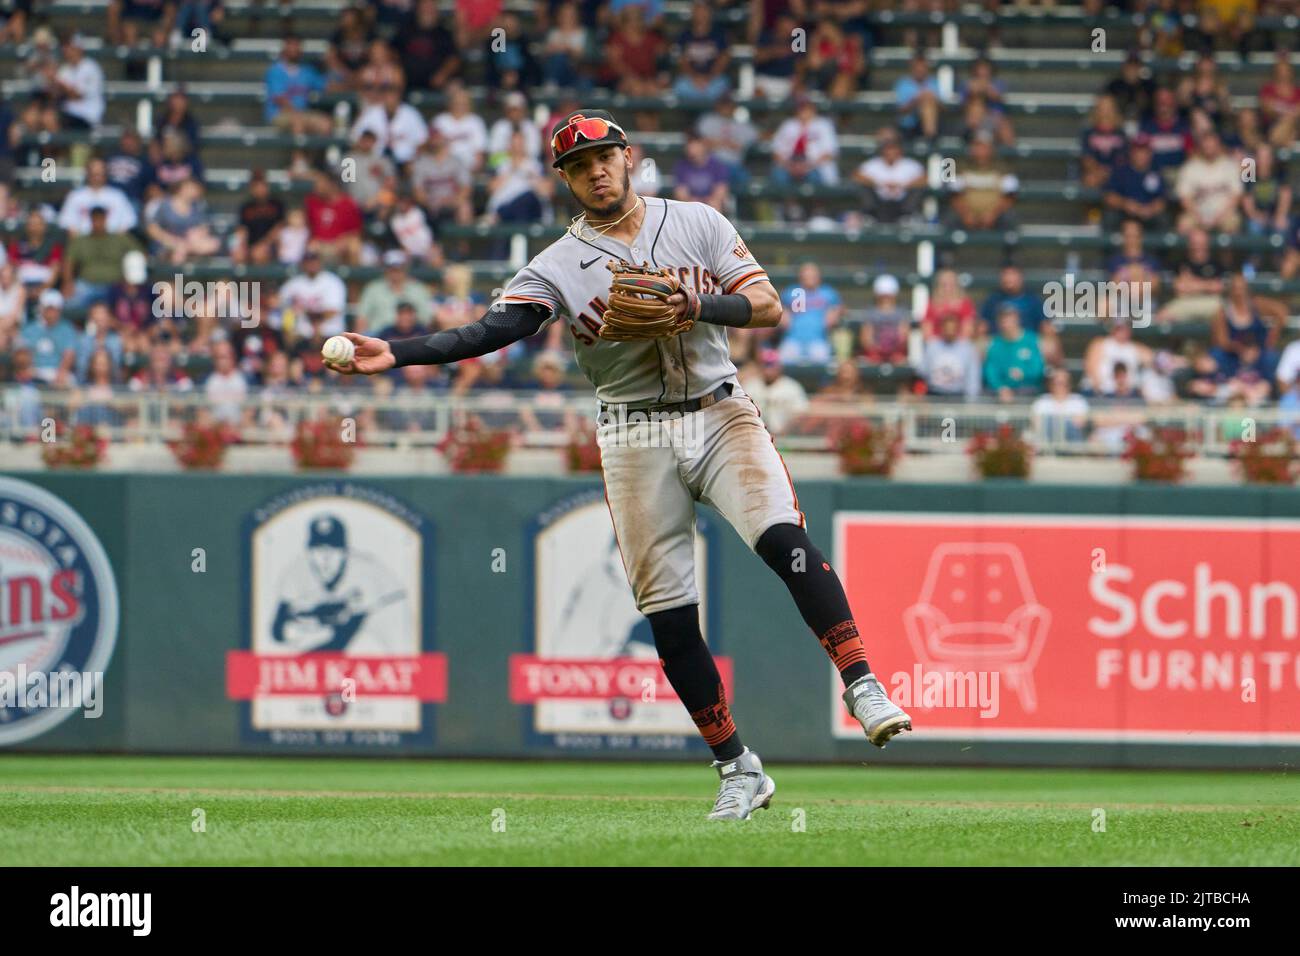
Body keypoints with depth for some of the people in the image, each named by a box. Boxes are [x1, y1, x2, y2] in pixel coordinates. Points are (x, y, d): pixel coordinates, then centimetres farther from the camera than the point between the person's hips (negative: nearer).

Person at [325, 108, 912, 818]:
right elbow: (490, 331, -10)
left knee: (782, 538, -26)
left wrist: (698, 305, -17)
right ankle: (738, 770, 6)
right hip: (637, 440, 1)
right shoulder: (558, 266, 3)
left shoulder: (697, 223, 7)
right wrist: (395, 354, -25)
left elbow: (770, 307, 2)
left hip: (721, 416, -1)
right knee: (667, 612, -2)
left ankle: (861, 687, -26)